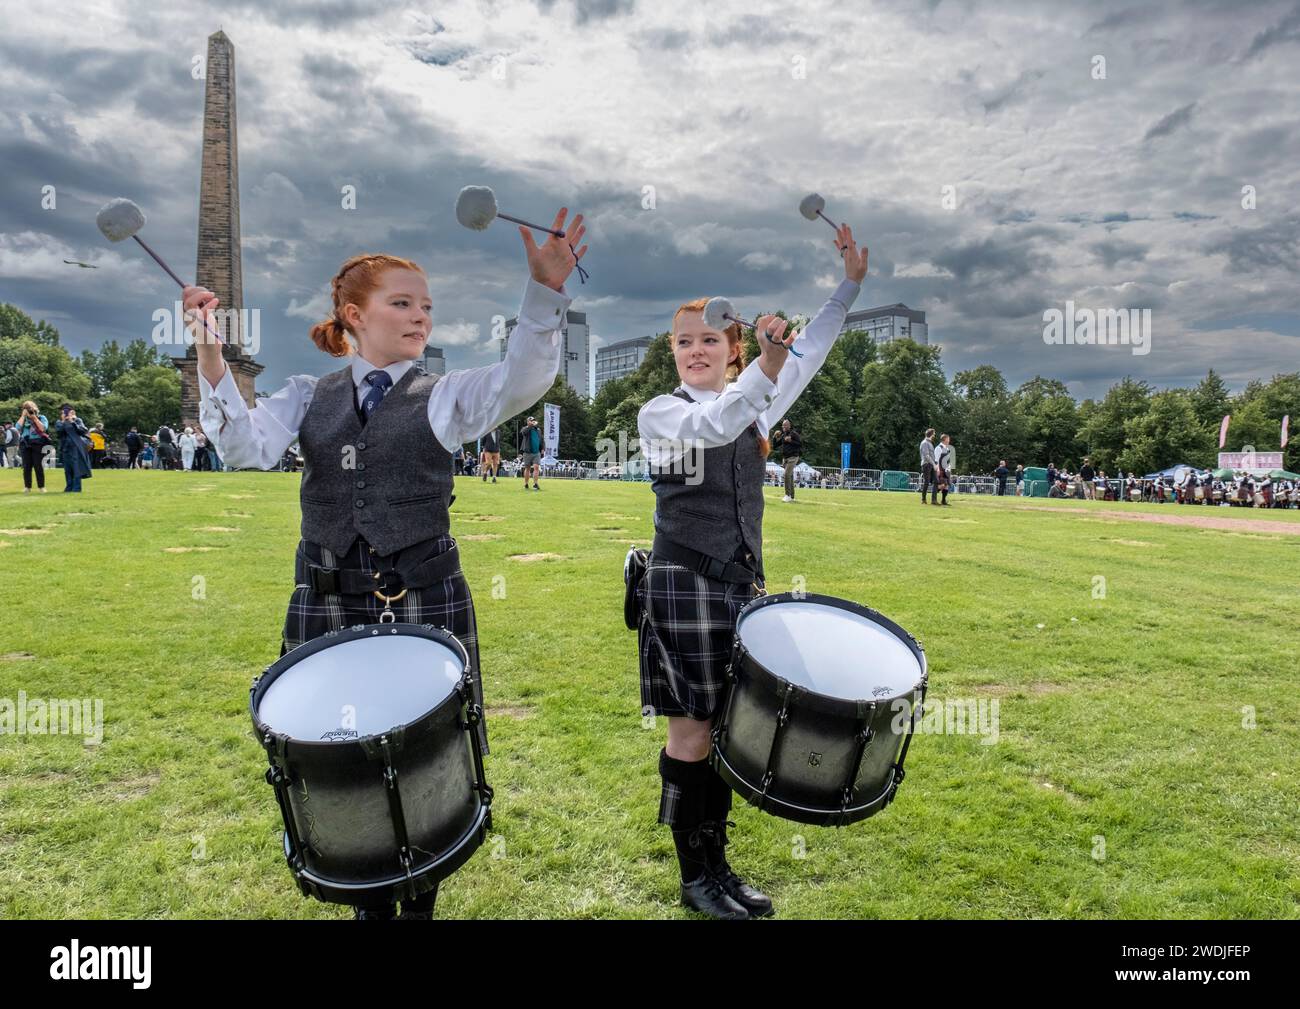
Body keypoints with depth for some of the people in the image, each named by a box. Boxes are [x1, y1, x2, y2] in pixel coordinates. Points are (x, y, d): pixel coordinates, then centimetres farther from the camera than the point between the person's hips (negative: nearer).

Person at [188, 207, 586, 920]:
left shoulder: (446, 397, 2)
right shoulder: (309, 397, 10)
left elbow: (521, 381, -17)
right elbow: (247, 448, -5)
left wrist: (545, 291, -31)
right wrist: (211, 355, -17)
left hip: (423, 602, -2)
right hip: (327, 605, 2)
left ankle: (420, 902, 30)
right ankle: (371, 903, 34)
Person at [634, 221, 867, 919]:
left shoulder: (755, 407, 13)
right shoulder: (659, 412, -5)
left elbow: (811, 352, 10)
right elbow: (713, 425, -25)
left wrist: (851, 281, 2)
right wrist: (767, 366, -39)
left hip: (742, 584, 6)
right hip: (685, 585, -5)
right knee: (693, 731, 0)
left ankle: (716, 866, 23)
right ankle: (695, 876, 15)